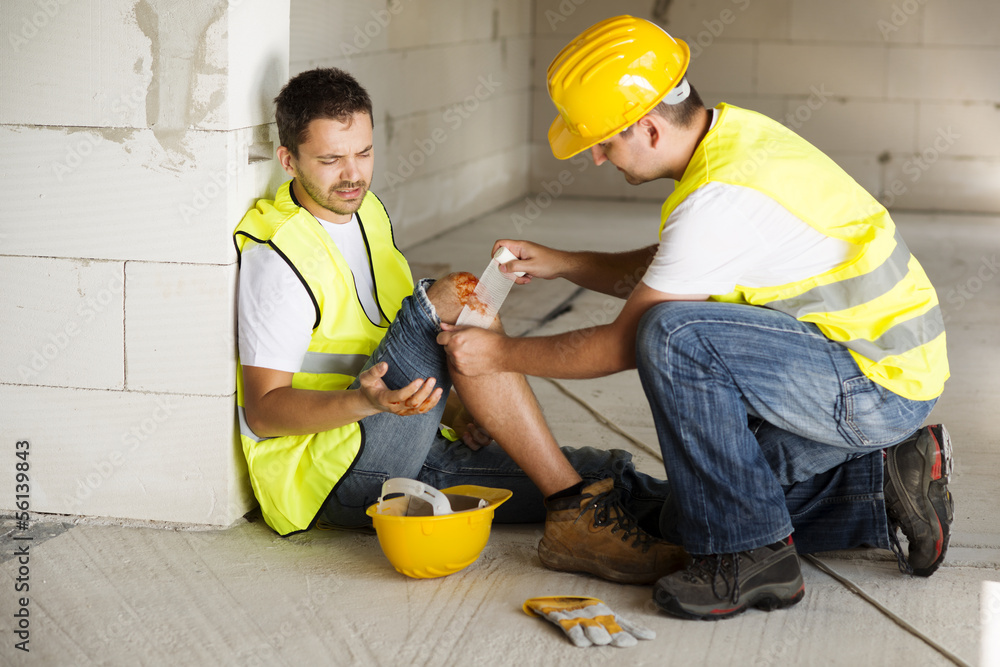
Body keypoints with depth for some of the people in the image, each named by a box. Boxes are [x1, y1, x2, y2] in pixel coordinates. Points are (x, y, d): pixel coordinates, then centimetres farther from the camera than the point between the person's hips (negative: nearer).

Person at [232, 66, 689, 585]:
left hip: (408, 453, 8)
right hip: (328, 471, -8)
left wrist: (454, 406, 5)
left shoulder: (365, 211, 14)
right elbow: (262, 409, -17)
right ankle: (575, 513, -28)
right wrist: (365, 401, -35)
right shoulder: (278, 254, -13)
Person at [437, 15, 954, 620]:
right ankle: (883, 480, 14)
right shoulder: (733, 132, 3)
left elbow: (622, 345, -17)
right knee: (704, 503, 15)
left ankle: (752, 555, -16)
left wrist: (502, 355, -5)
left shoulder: (722, 199, -26)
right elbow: (662, 272, 21)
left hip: (879, 386, -10)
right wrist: (561, 263, 9)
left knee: (672, 336, -28)